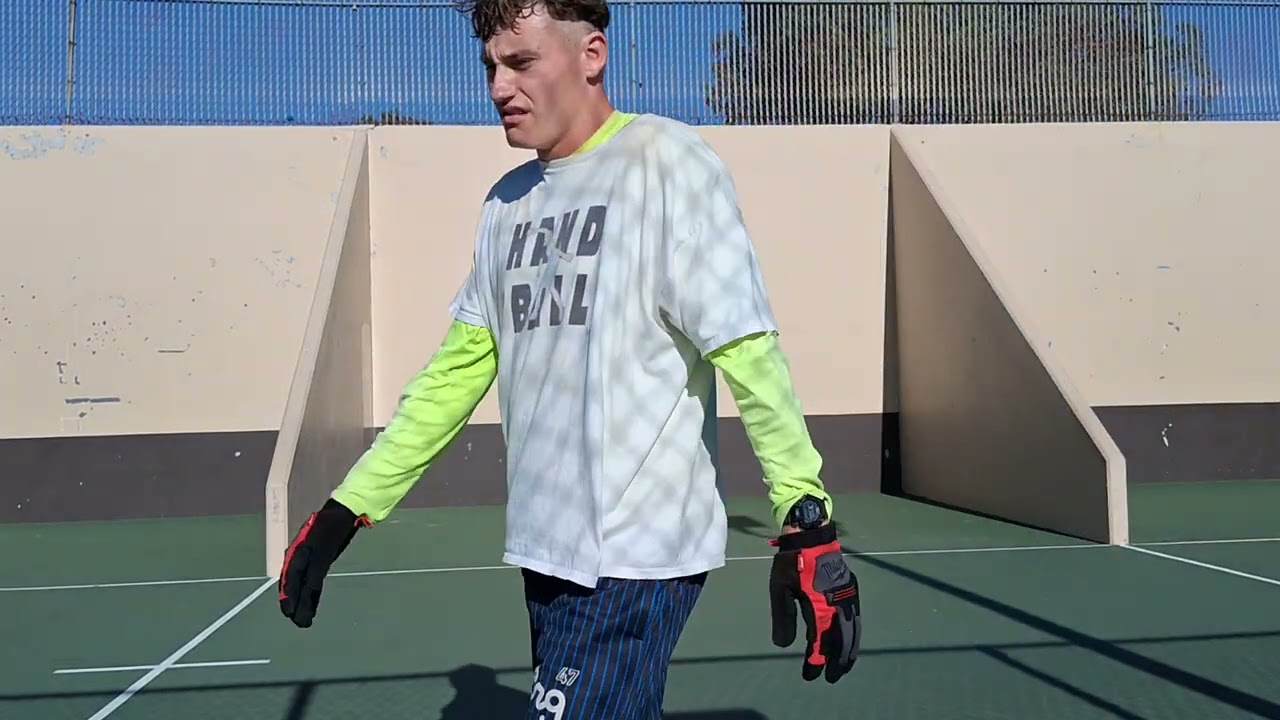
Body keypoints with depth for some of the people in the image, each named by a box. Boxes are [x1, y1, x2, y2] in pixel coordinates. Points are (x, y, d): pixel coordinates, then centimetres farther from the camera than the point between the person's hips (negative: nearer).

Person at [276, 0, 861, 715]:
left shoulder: (668, 162, -8)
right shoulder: (509, 201, 12)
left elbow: (748, 352, -13)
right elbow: (458, 369, 14)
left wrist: (807, 521, -18)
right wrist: (348, 507, 11)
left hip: (638, 553, -6)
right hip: (547, 549, 7)